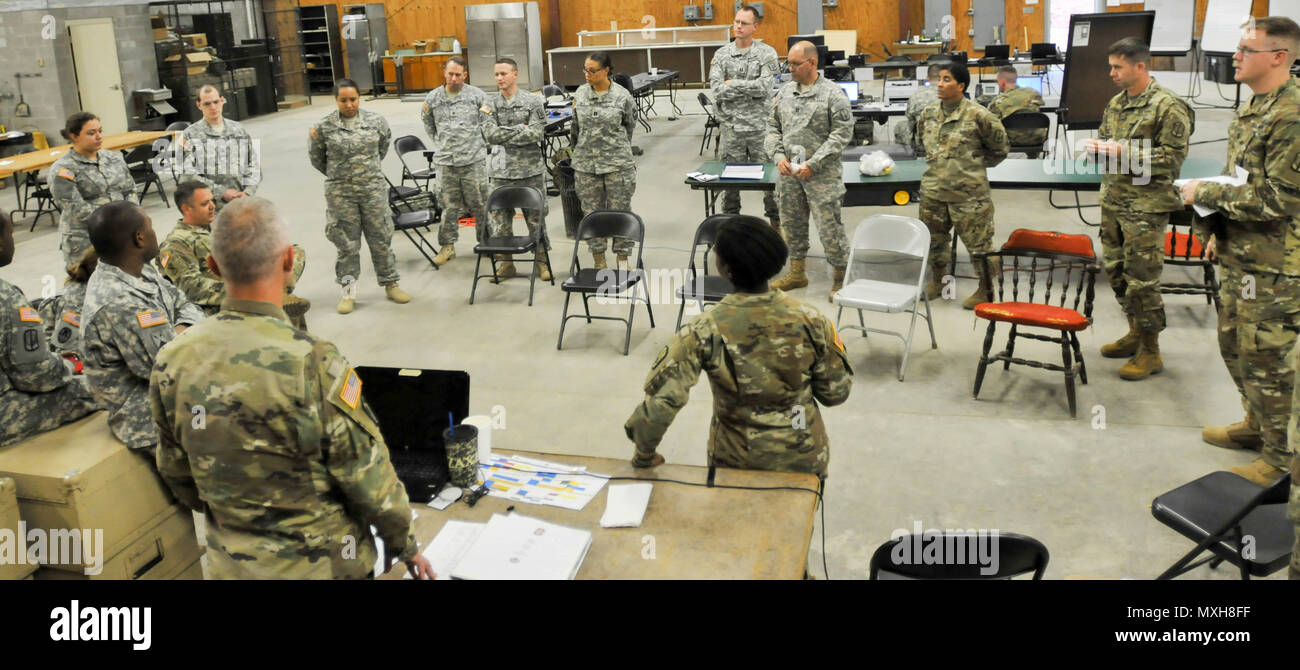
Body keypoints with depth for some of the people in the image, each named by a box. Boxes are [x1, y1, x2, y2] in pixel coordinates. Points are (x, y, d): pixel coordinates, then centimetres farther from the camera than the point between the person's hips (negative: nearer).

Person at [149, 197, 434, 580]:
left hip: (230, 563, 5)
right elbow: (368, 479, -18)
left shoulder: (171, 364, -11)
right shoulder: (313, 365, -27)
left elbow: (176, 474, 3)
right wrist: (405, 546, -2)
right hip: (319, 564, -5)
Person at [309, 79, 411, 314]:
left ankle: (390, 284, 23)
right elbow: (316, 158, 9)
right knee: (347, 244, 5)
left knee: (381, 239, 9)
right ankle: (348, 291, 15)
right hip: (340, 193, -1)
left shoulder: (376, 121, -1)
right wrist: (336, 175, 14)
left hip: (374, 189, 1)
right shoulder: (324, 128, -6)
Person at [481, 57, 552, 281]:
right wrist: (521, 129, -11)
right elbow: (489, 134, -7)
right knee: (500, 219, 6)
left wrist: (504, 134, -11)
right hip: (501, 172, 2)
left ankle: (542, 261, 16)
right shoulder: (491, 102, 5)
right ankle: (505, 263, 18)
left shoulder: (533, 101, -1)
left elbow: (536, 133, -12)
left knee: (536, 218, 4)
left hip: (531, 170, -2)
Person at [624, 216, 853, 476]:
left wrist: (644, 455, -10)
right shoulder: (810, 320, -13)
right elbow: (835, 394, -3)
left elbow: (662, 401, -25)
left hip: (738, 461, -2)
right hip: (806, 460, 2)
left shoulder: (705, 332, -20)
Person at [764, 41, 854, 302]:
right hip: (788, 173, 6)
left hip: (821, 174, -6)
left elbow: (842, 133, -12)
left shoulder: (832, 93, -8)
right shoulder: (785, 92, 9)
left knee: (829, 227, -4)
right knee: (792, 223, 15)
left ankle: (841, 278, 11)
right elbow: (772, 127, 15)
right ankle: (797, 272, 31)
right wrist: (778, 156, -3)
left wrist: (813, 164, -17)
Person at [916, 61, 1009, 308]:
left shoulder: (977, 115, -10)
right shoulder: (928, 114, 5)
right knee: (934, 238, 17)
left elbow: (1000, 148, 1)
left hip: (969, 194, -5)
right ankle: (936, 281, 38)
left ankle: (985, 290, 18)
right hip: (933, 192, 5)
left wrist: (975, 166, 5)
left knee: (978, 242, 3)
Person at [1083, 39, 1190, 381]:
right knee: (1116, 272, 14)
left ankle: (1150, 350, 8)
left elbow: (1174, 157, -15)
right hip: (1112, 201, 8)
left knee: (1142, 279, -4)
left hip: (1145, 207, -8)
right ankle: (1135, 333, 31)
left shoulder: (1168, 106, -11)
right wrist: (1097, 147, 1)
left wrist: (1123, 152, -20)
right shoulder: (1116, 103, 12)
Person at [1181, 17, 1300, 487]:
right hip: (1239, 255, 10)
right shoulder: (1252, 109, 11)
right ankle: (1255, 423, 40)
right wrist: (1217, 228, 14)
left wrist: (1204, 193, -18)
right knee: (1233, 344, 21)